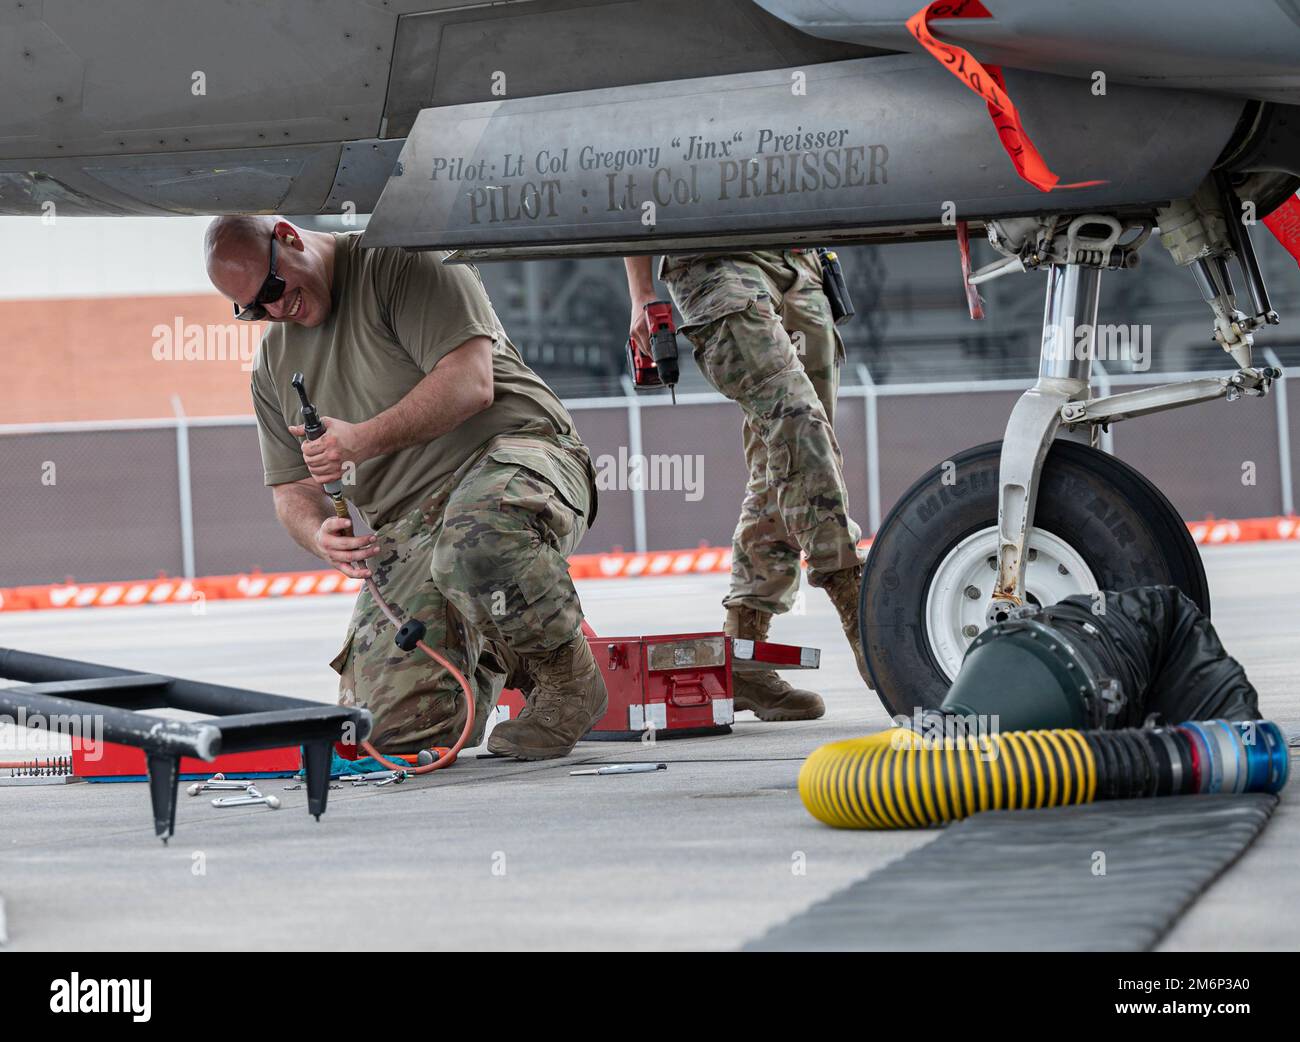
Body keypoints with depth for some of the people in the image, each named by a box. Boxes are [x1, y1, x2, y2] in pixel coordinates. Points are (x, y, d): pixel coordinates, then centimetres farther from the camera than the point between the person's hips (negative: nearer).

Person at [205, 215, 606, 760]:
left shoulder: (403, 261, -4)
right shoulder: (275, 362, 17)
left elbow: (470, 383, -15)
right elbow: (291, 489, 18)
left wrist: (364, 440, -25)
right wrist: (320, 534, -7)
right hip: (403, 527, 6)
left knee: (475, 546, -44)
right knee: (391, 724, -14)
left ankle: (565, 678, -13)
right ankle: (485, 654, 21)